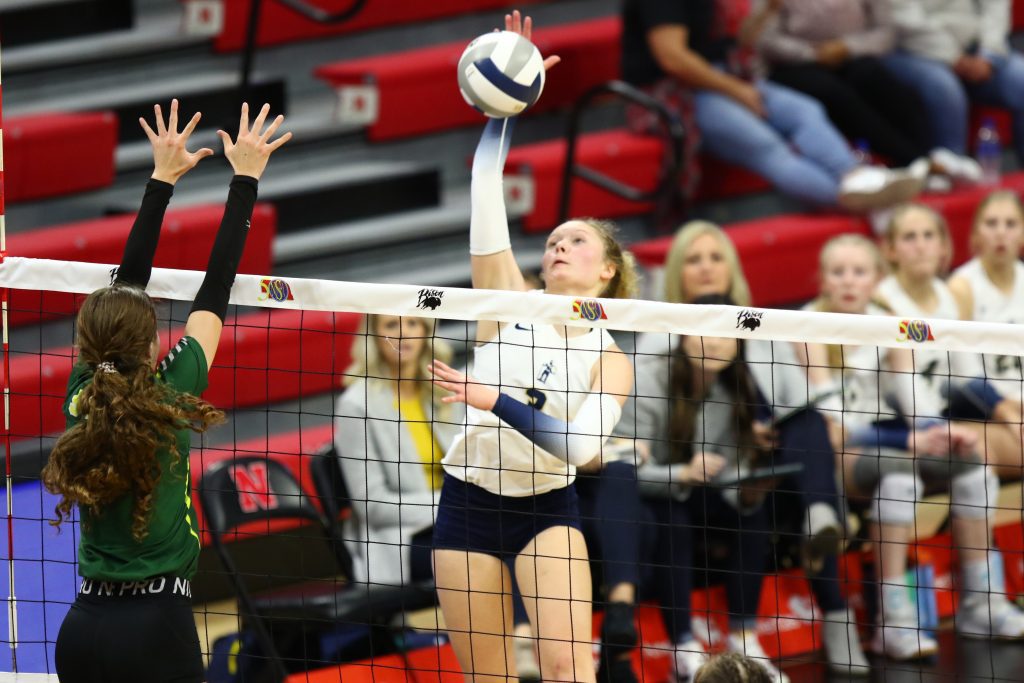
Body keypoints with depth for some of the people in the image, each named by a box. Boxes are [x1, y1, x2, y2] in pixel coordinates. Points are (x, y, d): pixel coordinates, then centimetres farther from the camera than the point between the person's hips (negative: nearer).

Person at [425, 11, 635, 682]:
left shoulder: (610, 358, -1)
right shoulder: (509, 304, 1)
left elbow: (579, 445, -18)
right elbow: (487, 193, -7)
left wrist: (496, 401, -27)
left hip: (548, 507, -1)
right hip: (470, 502, 1)